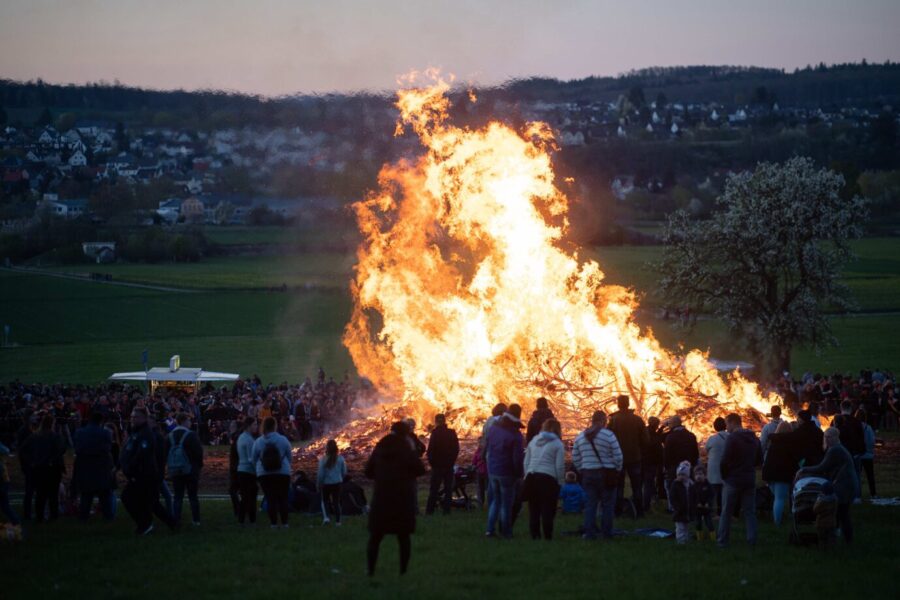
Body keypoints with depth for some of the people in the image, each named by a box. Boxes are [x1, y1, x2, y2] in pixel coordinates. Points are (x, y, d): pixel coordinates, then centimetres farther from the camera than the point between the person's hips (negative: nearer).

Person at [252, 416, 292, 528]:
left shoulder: (258, 442, -3)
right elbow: (289, 457, 4)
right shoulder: (283, 440, -6)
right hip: (282, 473, -1)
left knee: (270, 499, 3)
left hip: (264, 474, 1)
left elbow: (254, 459, 5)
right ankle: (284, 523, 4)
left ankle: (274, 523, 0)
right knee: (283, 498, 6)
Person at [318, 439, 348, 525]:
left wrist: (318, 484, 1)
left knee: (325, 501, 16)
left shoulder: (323, 459, -16)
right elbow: (344, 472, 2)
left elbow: (320, 474, -12)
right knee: (336, 502, 12)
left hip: (326, 483, -2)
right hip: (337, 483, 2)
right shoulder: (340, 458, -7)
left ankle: (326, 517, -3)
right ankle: (337, 521, 11)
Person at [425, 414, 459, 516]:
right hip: (449, 465, 3)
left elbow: (430, 450, -12)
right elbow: (456, 449, 5)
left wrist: (431, 461, 2)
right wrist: (452, 461, 14)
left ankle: (429, 510, 0)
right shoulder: (452, 433, 1)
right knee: (448, 488, 8)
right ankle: (446, 509, 4)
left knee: (434, 488, 2)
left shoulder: (435, 433, -12)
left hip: (437, 465, -3)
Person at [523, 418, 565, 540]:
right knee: (547, 509, -1)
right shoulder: (557, 444, -1)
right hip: (548, 478, -5)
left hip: (531, 477, 5)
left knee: (533, 508, 10)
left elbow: (526, 462, 16)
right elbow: (559, 466, -7)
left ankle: (535, 534, 10)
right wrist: (560, 482, 1)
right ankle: (548, 536, -2)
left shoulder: (534, 441, 15)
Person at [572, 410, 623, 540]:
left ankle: (589, 532, 4)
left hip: (587, 474, 4)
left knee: (590, 504, 8)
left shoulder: (580, 437, 5)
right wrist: (617, 470, 7)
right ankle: (606, 532, 6)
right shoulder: (608, 435, -11)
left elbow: (575, 458, 9)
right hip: (607, 474, -4)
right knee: (607, 504, 5)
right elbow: (618, 456, -10)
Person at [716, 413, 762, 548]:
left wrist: (724, 476, -2)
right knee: (750, 512, 9)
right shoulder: (754, 438, 8)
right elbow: (759, 460, 14)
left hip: (733, 480, -5)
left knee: (726, 512, 3)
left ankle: (722, 540, 5)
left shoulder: (732, 438, -14)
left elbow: (725, 460, -15)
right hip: (750, 480, 5)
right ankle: (752, 540, 5)